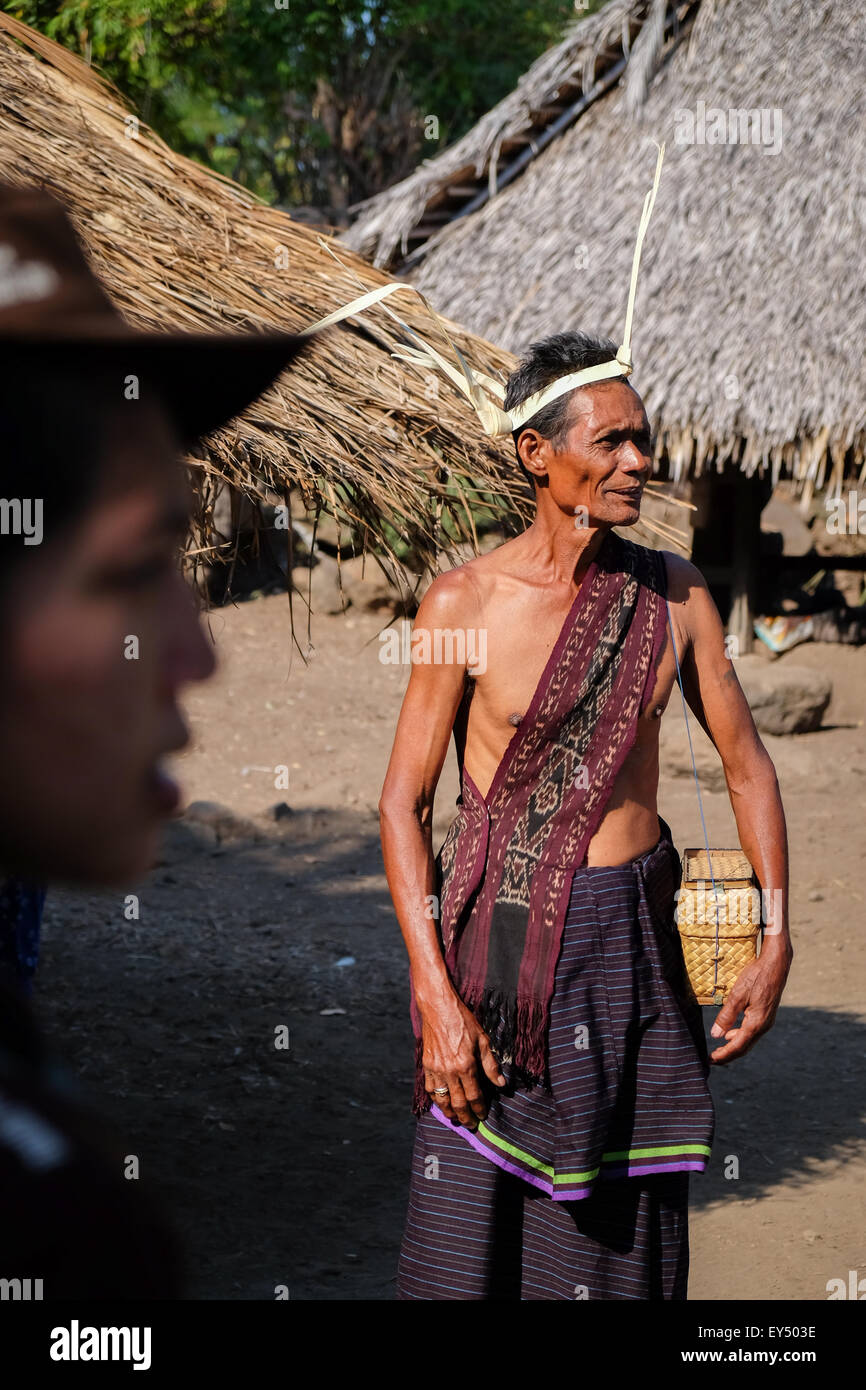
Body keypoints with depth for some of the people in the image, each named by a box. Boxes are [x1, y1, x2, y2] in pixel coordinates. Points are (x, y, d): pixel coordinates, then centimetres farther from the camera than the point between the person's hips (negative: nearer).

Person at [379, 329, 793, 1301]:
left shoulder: (674, 595, 3)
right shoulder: (464, 604, -8)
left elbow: (746, 764, 10)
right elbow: (403, 802, -6)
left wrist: (776, 940, 2)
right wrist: (435, 992, -13)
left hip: (635, 936, 3)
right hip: (503, 934, -3)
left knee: (622, 1230, 8)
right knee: (466, 1230, -2)